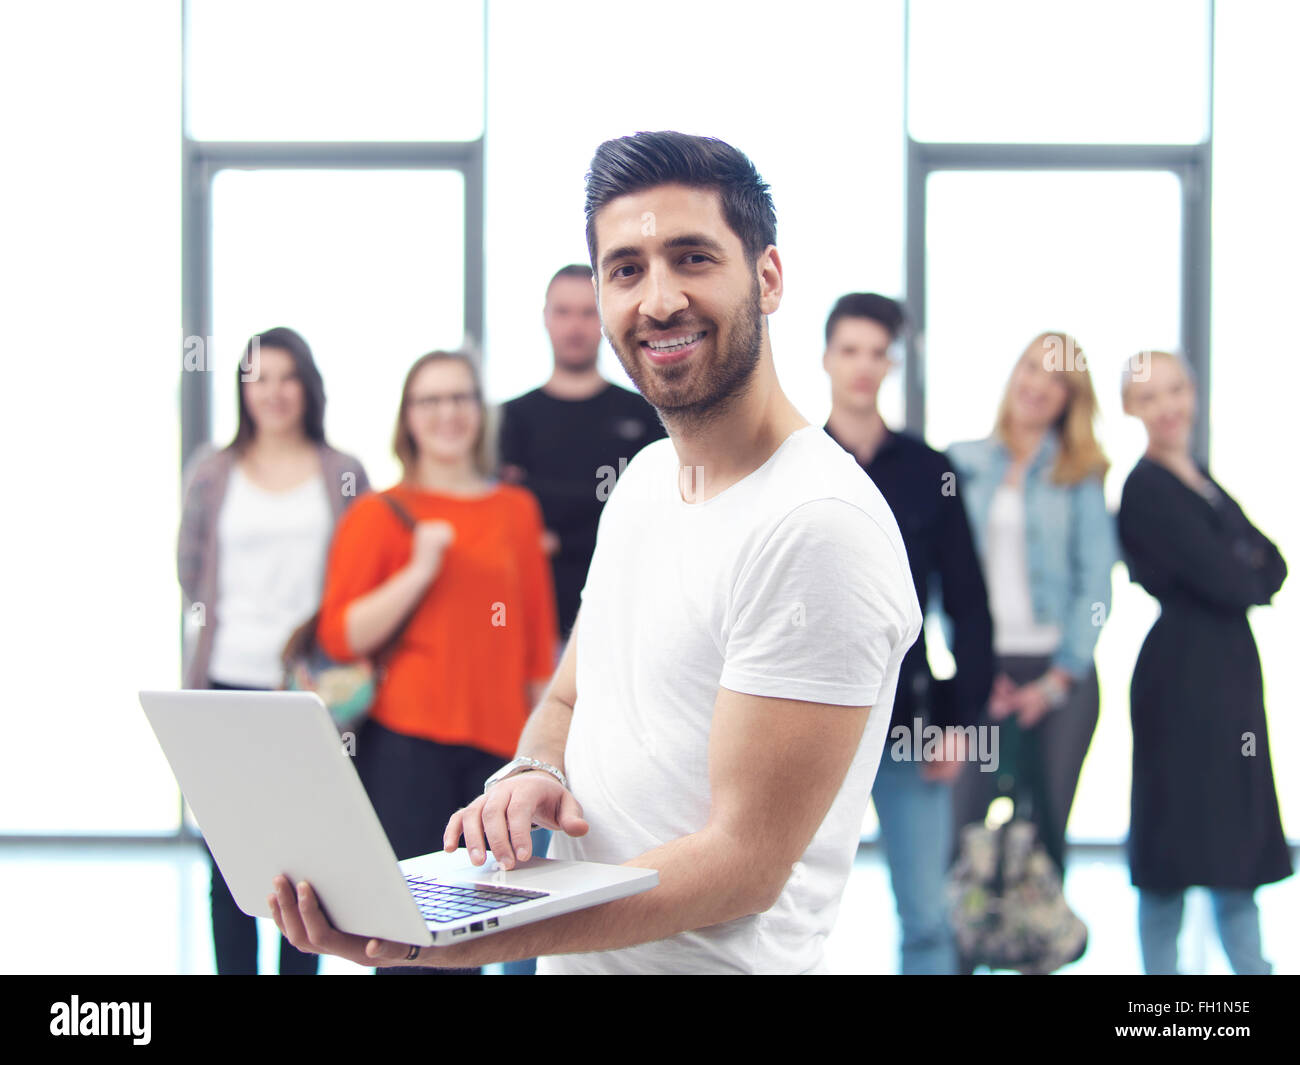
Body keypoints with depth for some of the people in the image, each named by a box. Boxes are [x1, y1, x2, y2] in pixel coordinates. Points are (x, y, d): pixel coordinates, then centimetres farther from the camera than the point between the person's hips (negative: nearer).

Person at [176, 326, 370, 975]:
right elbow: (190, 565, 14)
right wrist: (217, 618, 1)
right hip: (229, 685, 0)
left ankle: (300, 967, 15)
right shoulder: (212, 472, 8)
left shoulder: (344, 474, 6)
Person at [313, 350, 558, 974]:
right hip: (405, 741, -3)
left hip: (496, 742, 3)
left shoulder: (517, 511, 12)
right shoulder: (378, 515, 3)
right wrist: (419, 569, -13)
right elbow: (340, 636, -4)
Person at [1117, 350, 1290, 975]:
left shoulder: (1201, 482, 15)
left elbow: (1272, 566, 8)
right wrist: (1254, 573, 2)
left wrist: (1243, 571, -12)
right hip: (1181, 678, -9)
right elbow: (1225, 582, -18)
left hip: (1230, 673, 9)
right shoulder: (1147, 489, -12)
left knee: (1240, 851, 11)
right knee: (1176, 854, -2)